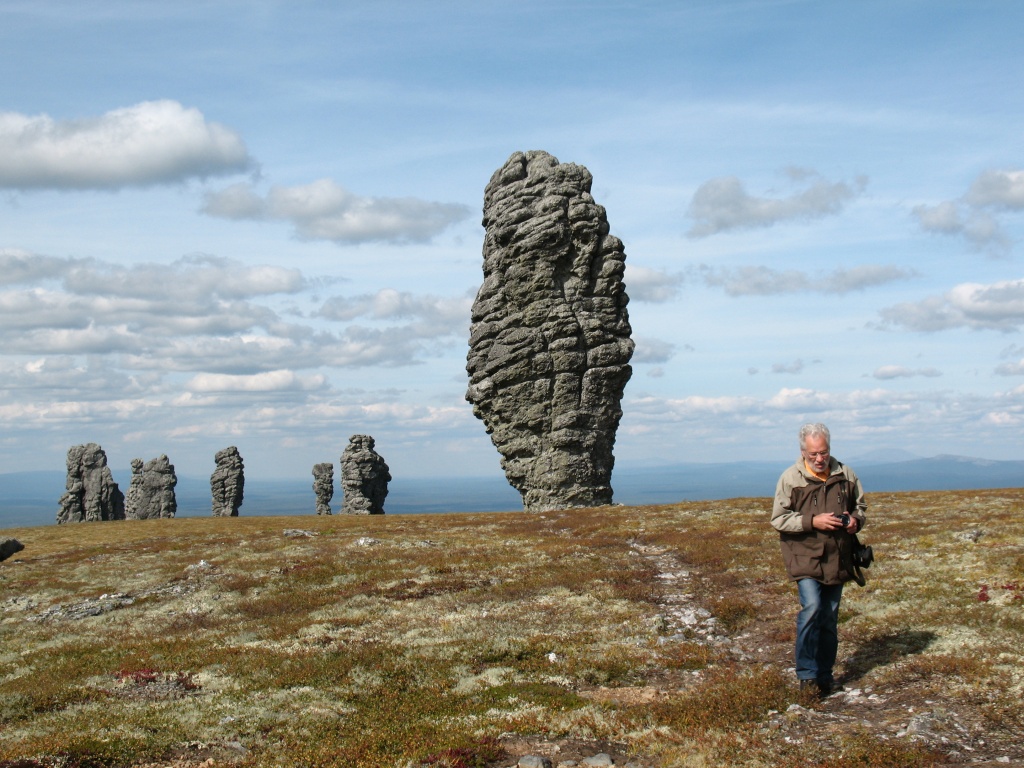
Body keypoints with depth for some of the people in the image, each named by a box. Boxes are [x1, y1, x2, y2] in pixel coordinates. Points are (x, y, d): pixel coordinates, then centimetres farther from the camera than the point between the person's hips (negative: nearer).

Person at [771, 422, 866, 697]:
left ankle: (825, 674, 21)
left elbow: (860, 505, 19)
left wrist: (855, 520, -4)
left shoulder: (845, 475, 5)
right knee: (812, 608, -19)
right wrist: (813, 522, -18)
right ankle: (807, 674, -9)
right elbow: (778, 519, -7)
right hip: (805, 558, -4)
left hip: (837, 559, 4)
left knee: (830, 616, 9)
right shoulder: (790, 478, -6)